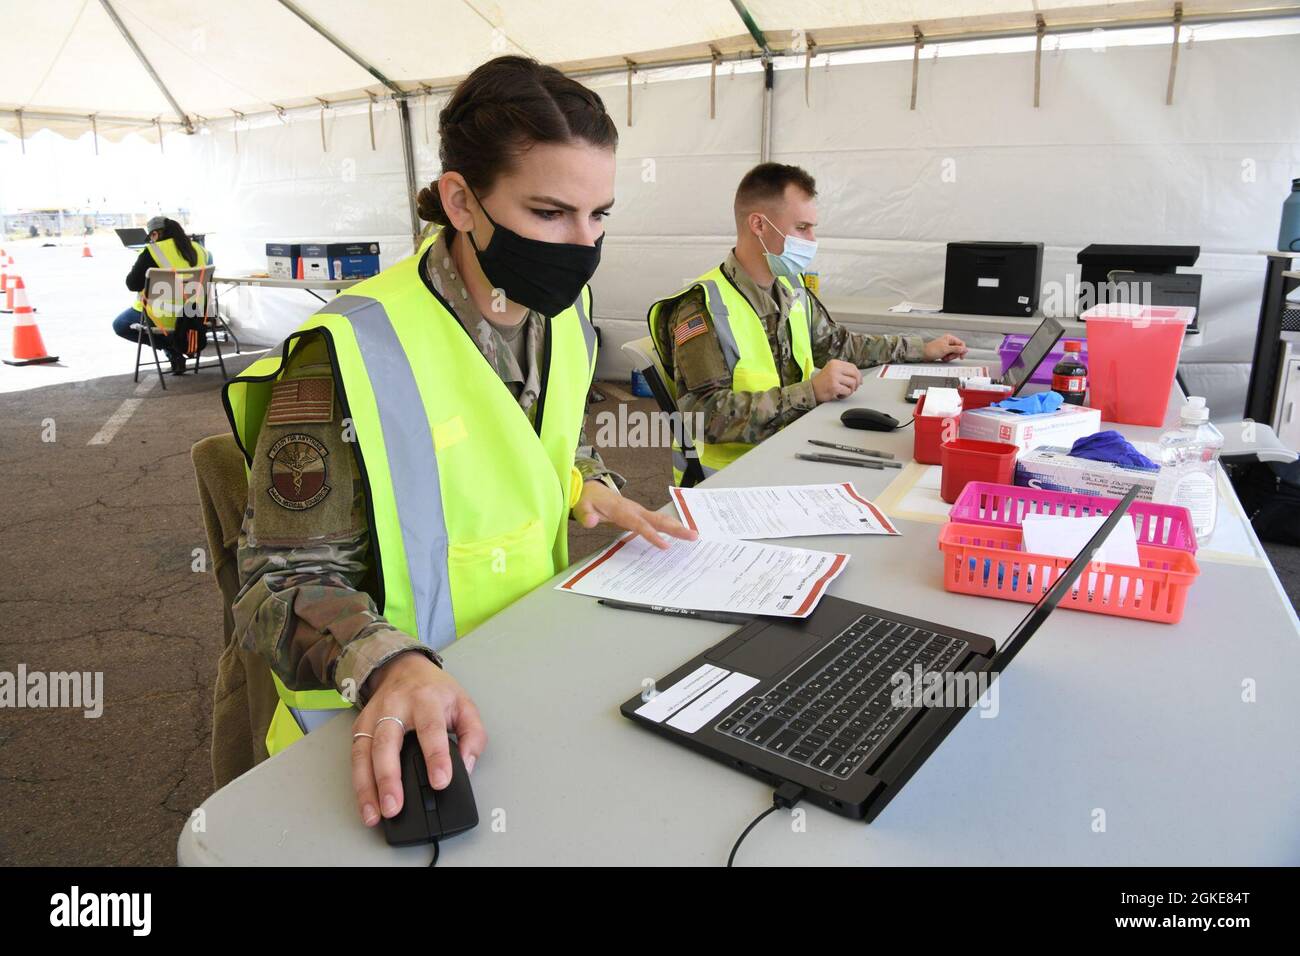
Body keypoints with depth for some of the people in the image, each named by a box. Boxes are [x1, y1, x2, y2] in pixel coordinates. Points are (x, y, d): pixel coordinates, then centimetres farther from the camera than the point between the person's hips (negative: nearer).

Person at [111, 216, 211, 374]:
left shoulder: (152, 252, -14)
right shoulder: (198, 249, 2)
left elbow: (132, 284, -10)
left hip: (164, 317, -7)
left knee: (119, 325, 18)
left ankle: (170, 344, -1)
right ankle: (177, 346, 15)